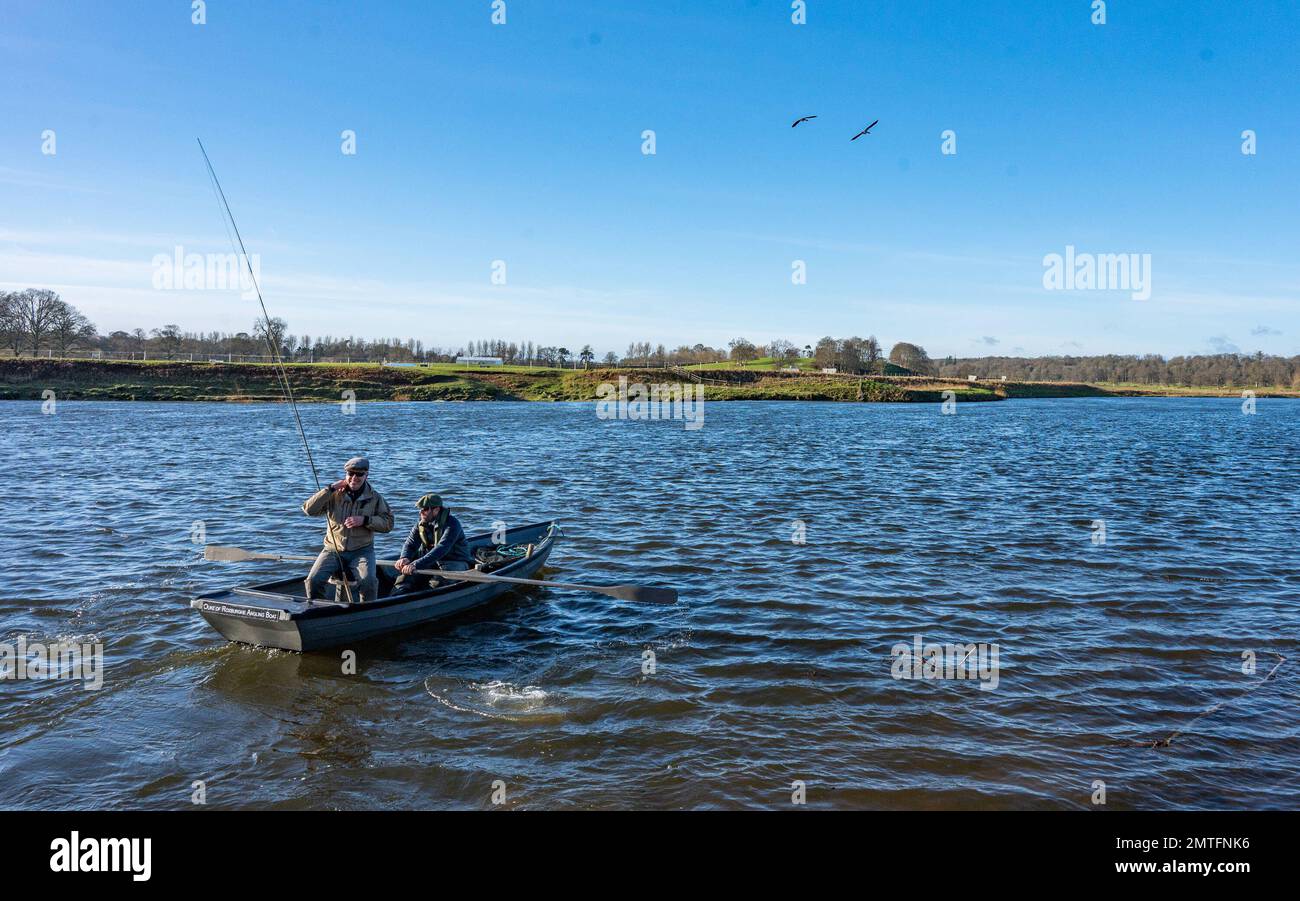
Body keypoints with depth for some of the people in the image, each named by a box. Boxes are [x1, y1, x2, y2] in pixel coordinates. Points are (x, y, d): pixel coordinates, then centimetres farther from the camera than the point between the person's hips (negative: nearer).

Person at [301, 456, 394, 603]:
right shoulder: (333, 496, 3)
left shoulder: (374, 498, 4)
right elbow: (309, 509, -8)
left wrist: (365, 520, -14)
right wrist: (330, 489, -12)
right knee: (314, 581, -21)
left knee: (368, 582, -28)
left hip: (362, 551, -1)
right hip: (333, 549, 1)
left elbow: (388, 523, 2)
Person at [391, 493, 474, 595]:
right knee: (407, 575, -21)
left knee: (436, 583, -37)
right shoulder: (421, 524, 3)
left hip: (455, 562, -5)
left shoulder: (451, 524, -21)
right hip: (433, 562, 5)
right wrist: (405, 558, -29)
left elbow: (440, 549, -33)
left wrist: (416, 564, -43)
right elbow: (410, 543, -3)